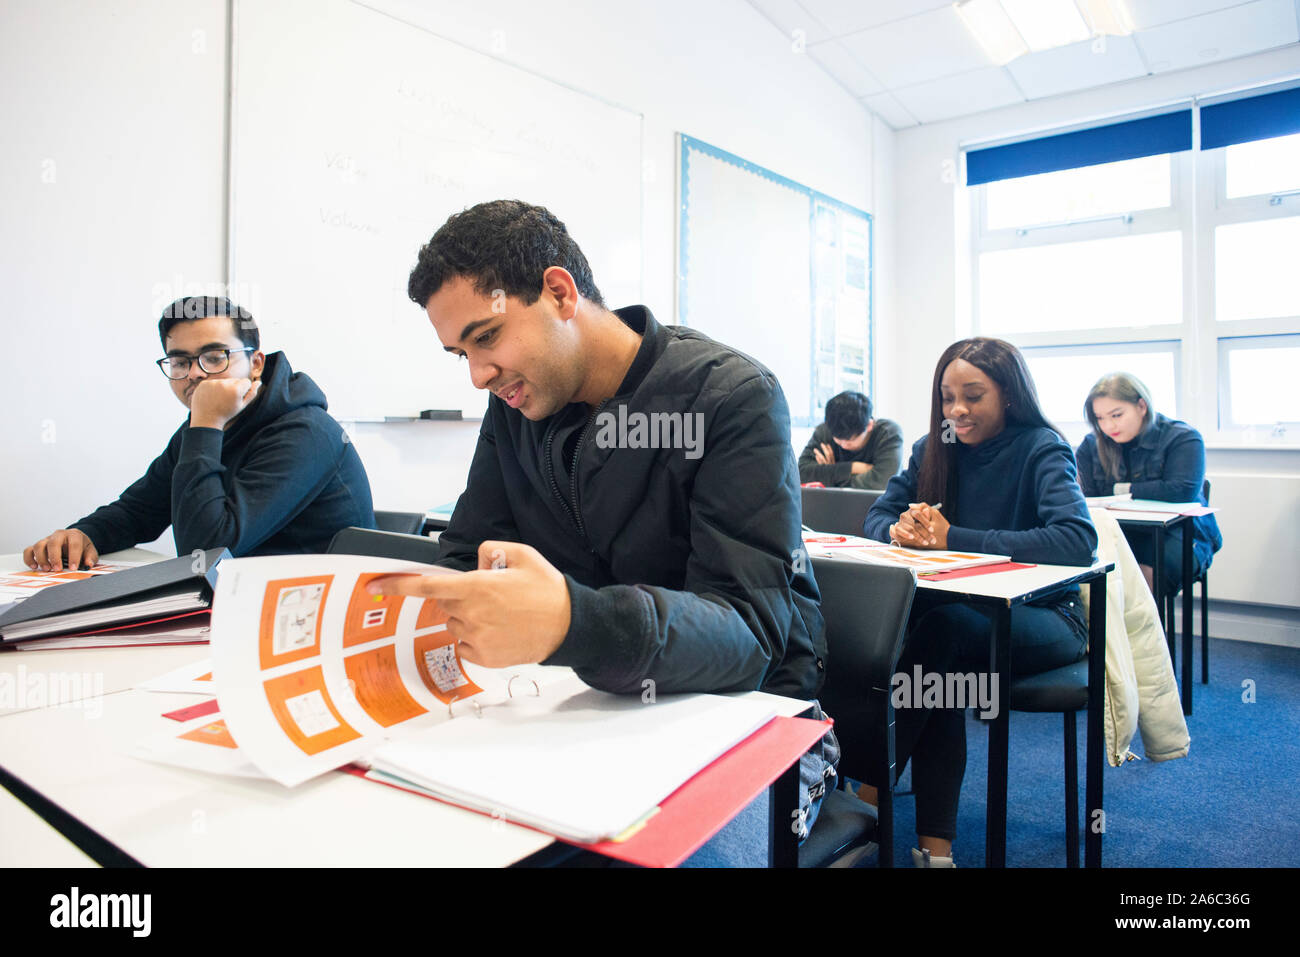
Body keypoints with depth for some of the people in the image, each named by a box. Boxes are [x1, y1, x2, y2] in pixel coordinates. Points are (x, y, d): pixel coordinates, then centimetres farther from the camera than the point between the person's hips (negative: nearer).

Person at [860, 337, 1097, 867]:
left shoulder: (1041, 449, -10)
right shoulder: (935, 448, 5)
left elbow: (1078, 540, -26)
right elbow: (877, 514, 7)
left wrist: (953, 537, -28)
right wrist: (899, 529, -19)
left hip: (1042, 619, -4)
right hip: (964, 611, 4)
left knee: (945, 626, -34)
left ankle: (870, 790, -24)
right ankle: (935, 841, -24)